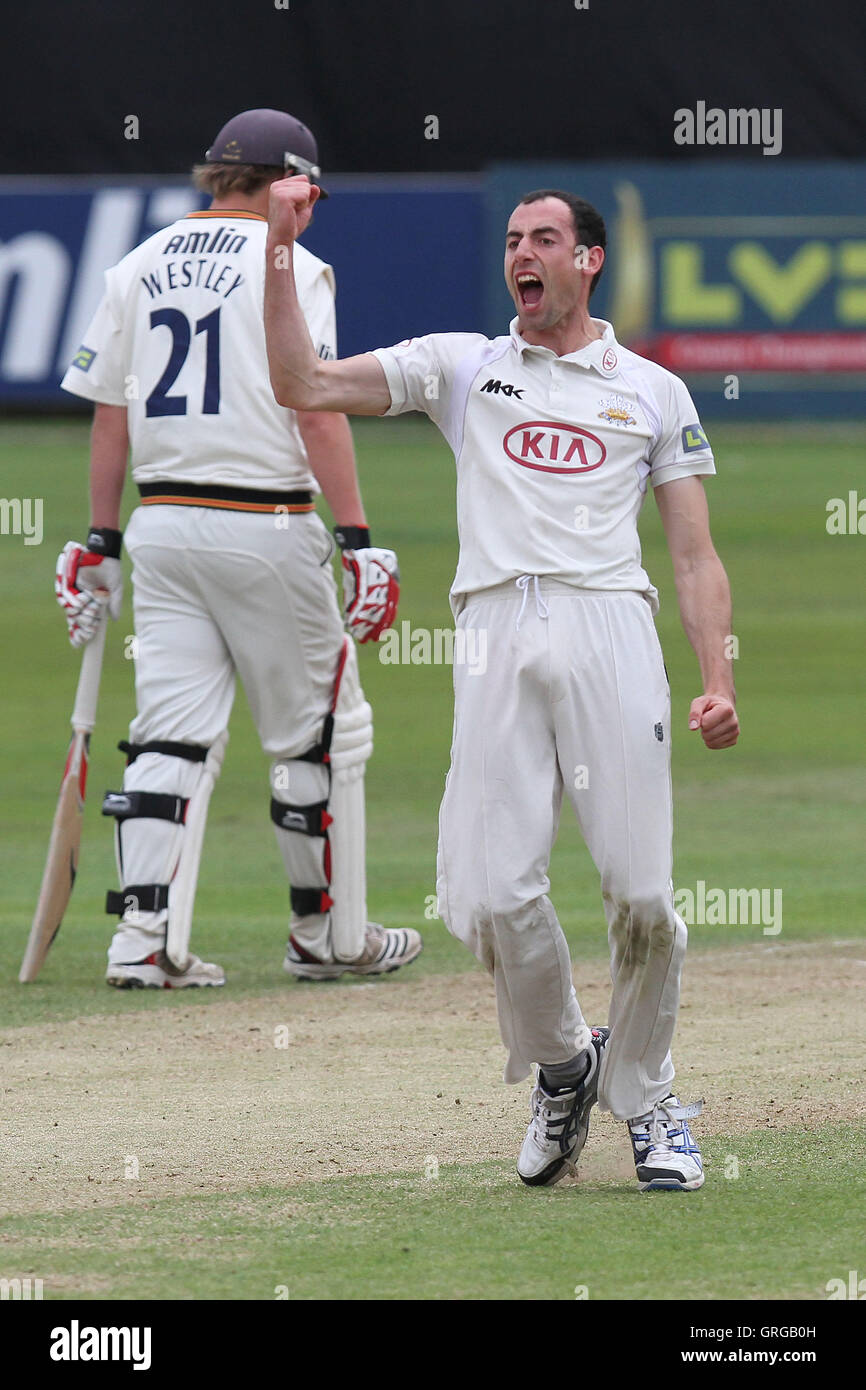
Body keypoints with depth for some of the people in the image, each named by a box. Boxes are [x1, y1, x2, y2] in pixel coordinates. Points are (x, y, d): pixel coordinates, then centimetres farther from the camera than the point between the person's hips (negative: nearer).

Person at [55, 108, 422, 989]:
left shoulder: (139, 268, 11)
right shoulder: (288, 267, -6)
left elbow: (109, 416, 11)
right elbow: (316, 410, -14)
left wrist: (102, 541, 16)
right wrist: (357, 537, -14)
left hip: (161, 521, 5)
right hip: (265, 529, -5)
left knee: (170, 734, 4)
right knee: (322, 732, 7)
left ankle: (142, 937, -7)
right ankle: (328, 935, 13)